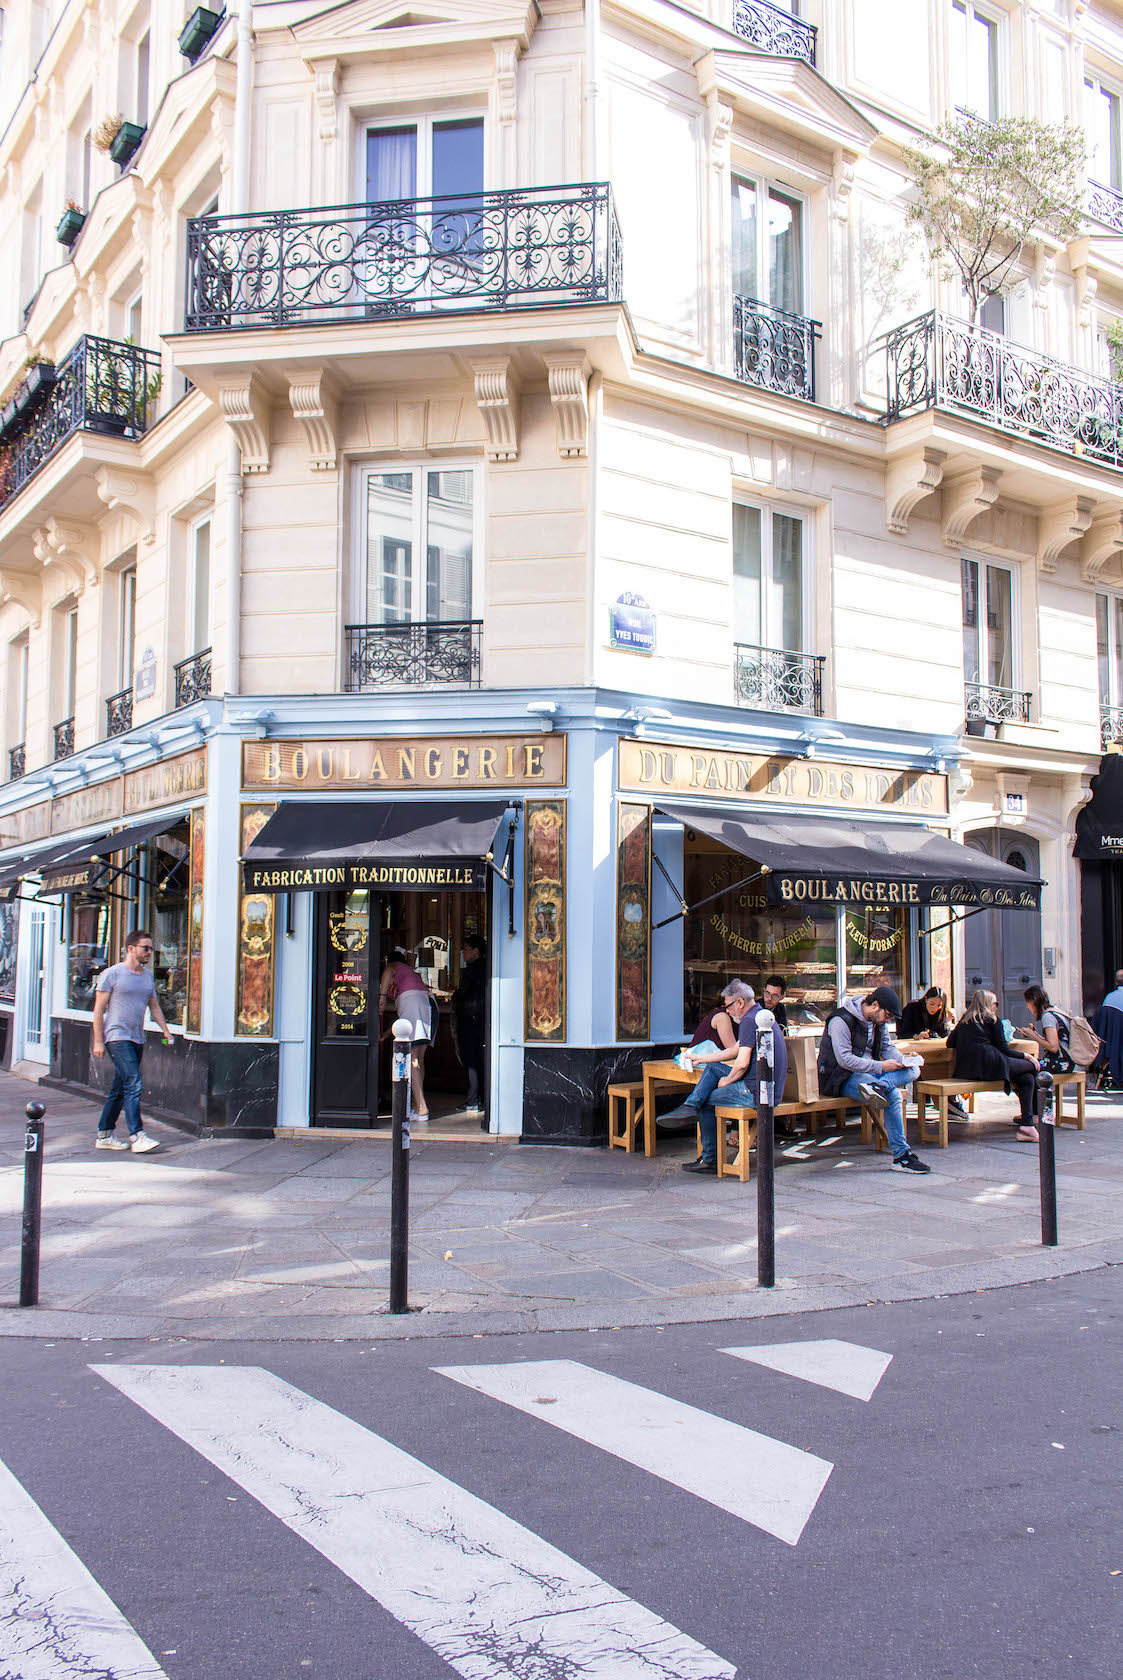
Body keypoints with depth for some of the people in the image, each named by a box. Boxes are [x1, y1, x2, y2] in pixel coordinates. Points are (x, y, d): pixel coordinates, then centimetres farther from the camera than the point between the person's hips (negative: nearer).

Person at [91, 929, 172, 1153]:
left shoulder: (148, 977, 15)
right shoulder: (112, 974, -4)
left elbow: (154, 1007, 24)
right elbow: (99, 1009, -4)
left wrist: (165, 1031, 12)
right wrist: (98, 1041, -9)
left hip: (137, 1040, 7)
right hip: (118, 1037, -7)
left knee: (120, 1089, 11)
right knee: (133, 1084, -16)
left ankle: (104, 1135, 20)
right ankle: (137, 1136, -17)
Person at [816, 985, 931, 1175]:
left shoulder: (879, 1022, 10)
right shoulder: (841, 1020, -16)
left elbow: (888, 1048, 16)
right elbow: (844, 1059, -22)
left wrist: (902, 1060, -7)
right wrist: (880, 1067, -25)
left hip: (869, 1072, 8)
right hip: (843, 1078, -8)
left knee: (913, 1071, -14)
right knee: (893, 1095, -29)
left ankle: (876, 1086, -39)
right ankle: (901, 1156, -22)